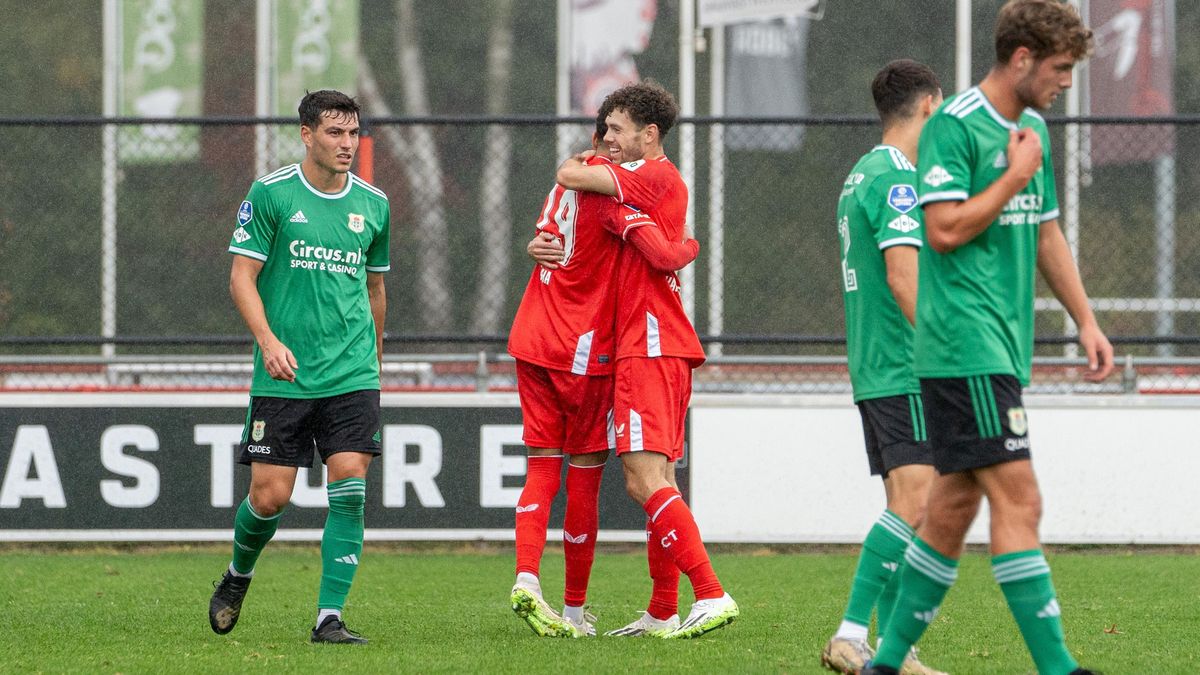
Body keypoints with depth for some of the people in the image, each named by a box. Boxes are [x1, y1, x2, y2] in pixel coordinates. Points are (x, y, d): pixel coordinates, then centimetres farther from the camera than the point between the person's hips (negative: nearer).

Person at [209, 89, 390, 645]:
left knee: (348, 489, -12)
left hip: (352, 375, 2)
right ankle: (238, 577, 29)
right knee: (270, 496, -3)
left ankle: (329, 618, -7)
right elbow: (241, 276, -5)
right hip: (283, 374, -2)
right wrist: (268, 341, -19)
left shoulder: (373, 204, 8)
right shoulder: (271, 194, -3)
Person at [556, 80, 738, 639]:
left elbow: (570, 176, -13)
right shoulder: (658, 183, 22)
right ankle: (662, 614, 15)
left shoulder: (654, 175, -8)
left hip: (649, 346, -10)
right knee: (658, 482, 12)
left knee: (645, 480, -17)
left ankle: (711, 595, -23)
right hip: (664, 347, 10)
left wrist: (576, 161, 10)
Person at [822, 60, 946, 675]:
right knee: (913, 500, -15)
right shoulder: (897, 179, -13)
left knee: (904, 504, 9)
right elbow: (904, 277, -21)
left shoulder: (864, 175, 18)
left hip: (873, 370, 10)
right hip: (905, 371, -10)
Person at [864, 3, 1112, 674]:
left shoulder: (1034, 130, 17)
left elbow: (1048, 235, 25)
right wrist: (1017, 175, -11)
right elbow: (945, 230, -18)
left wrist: (1086, 321, 20)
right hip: (965, 348, -9)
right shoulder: (953, 127, -11)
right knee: (1018, 501, -13)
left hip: (1003, 349, 9)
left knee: (954, 509, 10)